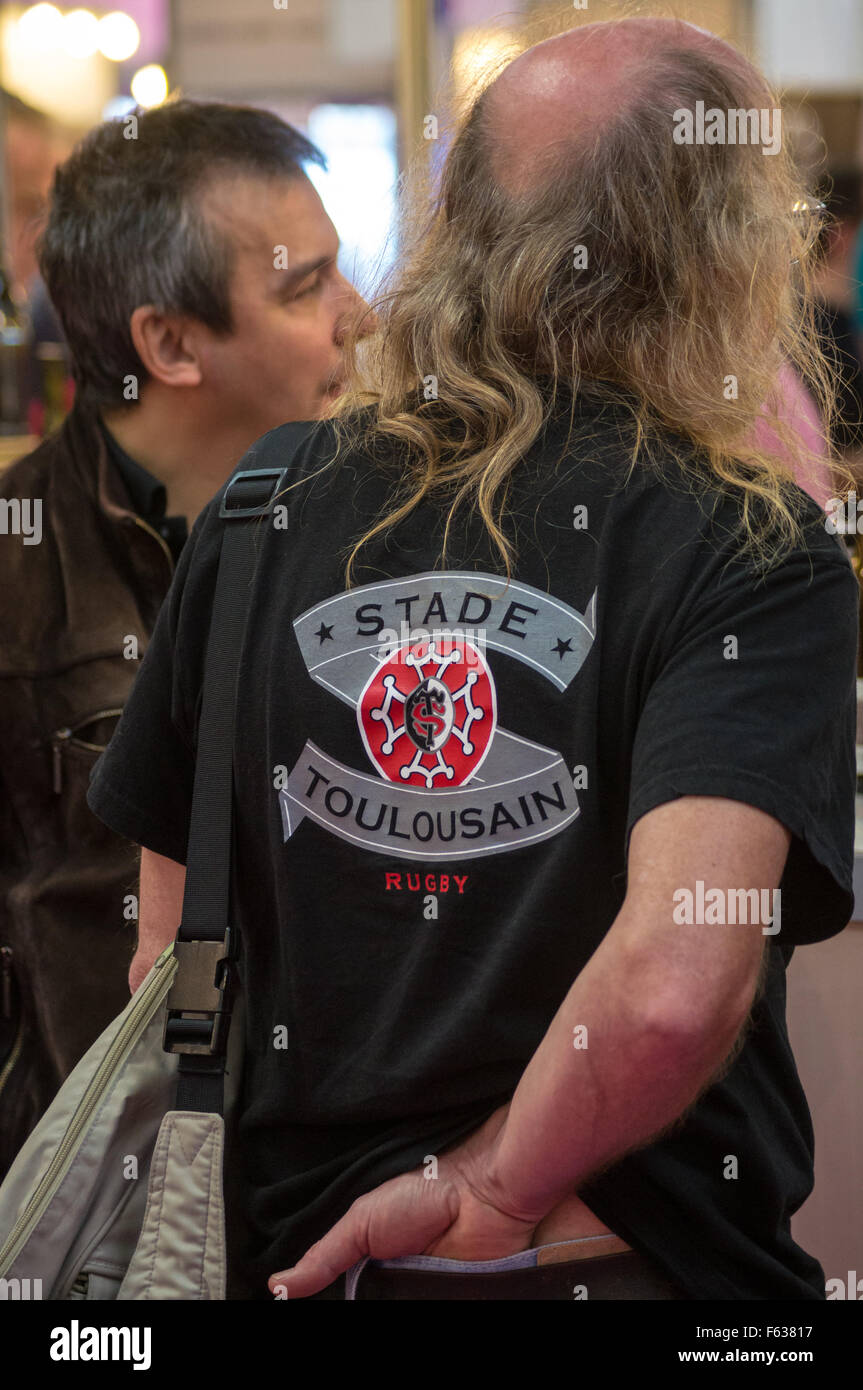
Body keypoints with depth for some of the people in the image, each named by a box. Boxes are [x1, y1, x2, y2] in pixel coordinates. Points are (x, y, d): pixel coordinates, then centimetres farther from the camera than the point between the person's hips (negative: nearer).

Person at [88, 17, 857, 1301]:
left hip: (297, 1251, 4)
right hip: (637, 1262, -4)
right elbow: (675, 985, -29)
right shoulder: (759, 555, -15)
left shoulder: (269, 502, -1)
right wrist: (485, 1194, -14)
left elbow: (170, 954, 6)